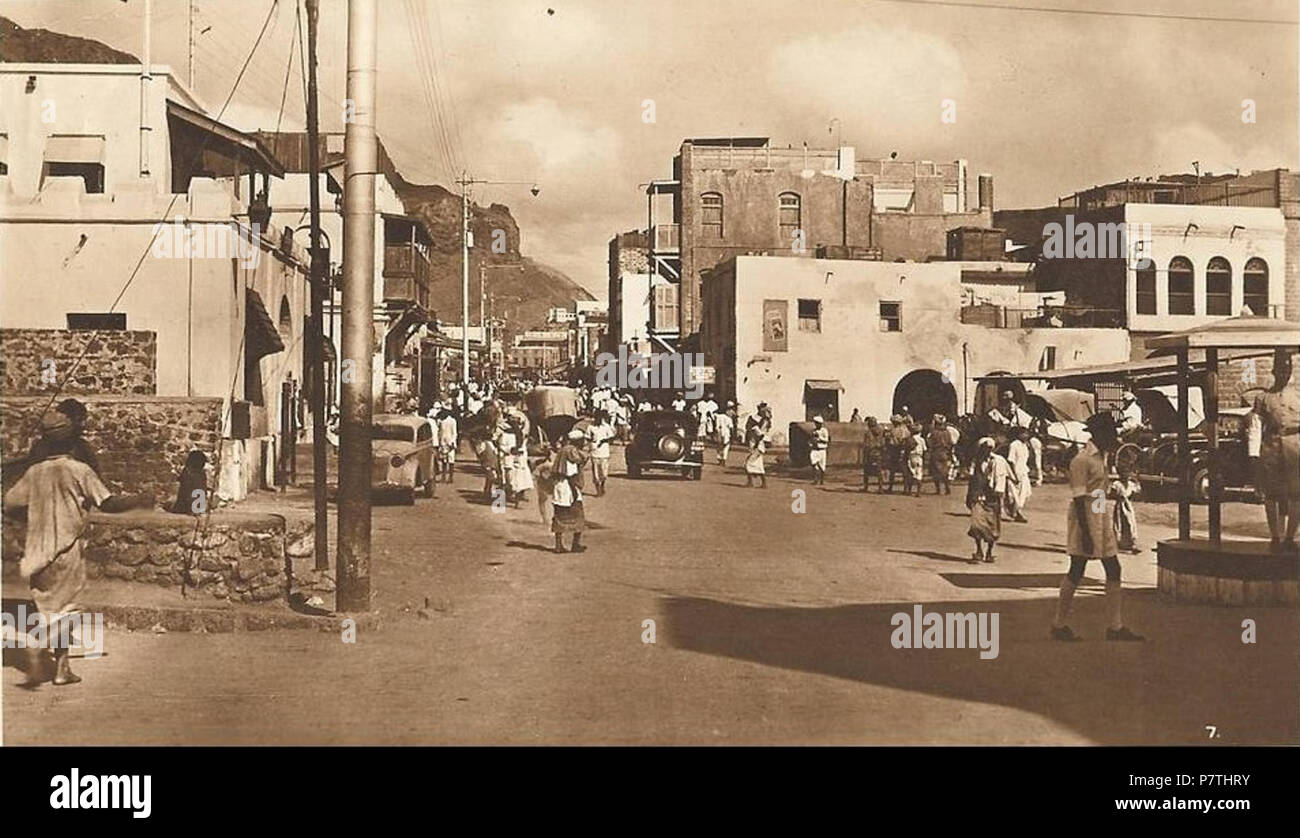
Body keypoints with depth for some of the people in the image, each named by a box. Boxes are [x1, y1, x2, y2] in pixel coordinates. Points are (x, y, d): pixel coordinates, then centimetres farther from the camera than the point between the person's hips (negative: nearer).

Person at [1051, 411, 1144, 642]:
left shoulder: (1101, 456, 12)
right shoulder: (1082, 460, -16)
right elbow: (1079, 499, -19)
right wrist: (1086, 534, -21)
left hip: (1101, 516, 9)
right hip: (1085, 518, -9)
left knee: (1113, 571, 6)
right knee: (1076, 573, -1)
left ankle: (1116, 627, 9)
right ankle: (1059, 624, 9)